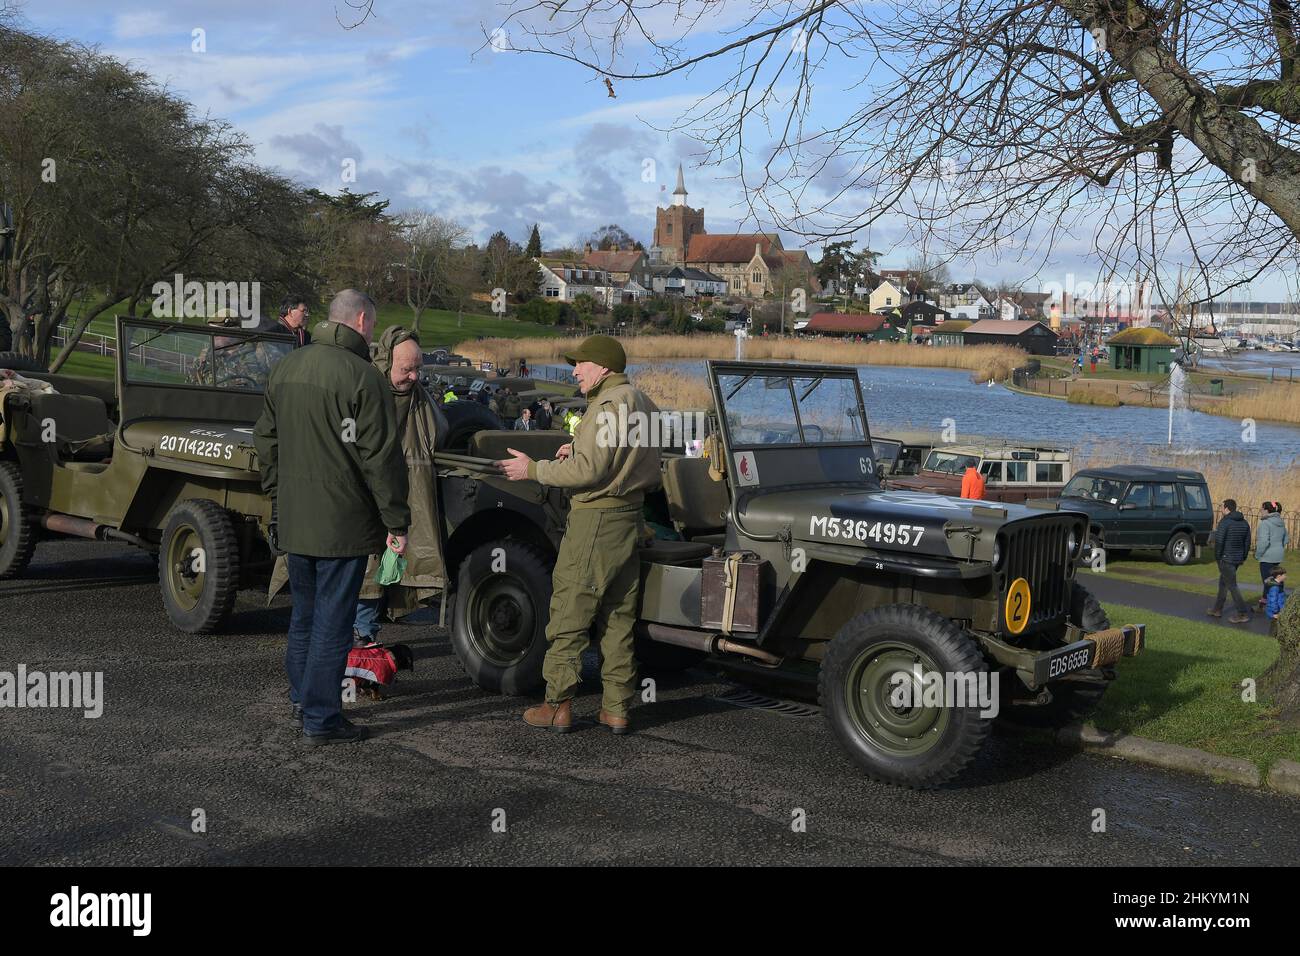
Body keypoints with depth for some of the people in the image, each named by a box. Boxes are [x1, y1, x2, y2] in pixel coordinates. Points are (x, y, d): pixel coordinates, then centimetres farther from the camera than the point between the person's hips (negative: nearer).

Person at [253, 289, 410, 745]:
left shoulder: (285, 367, 9)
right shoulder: (362, 376, -16)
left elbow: (266, 440, 17)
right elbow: (381, 457, -17)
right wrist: (397, 522, -11)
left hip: (292, 518, 7)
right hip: (342, 522, -7)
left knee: (304, 611, 21)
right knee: (333, 619, 1)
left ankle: (301, 697, 34)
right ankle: (321, 718, 6)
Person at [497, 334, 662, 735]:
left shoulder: (609, 404, -14)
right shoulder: (642, 403, 16)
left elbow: (589, 471, -20)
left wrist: (534, 469, -12)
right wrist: (580, 449, 14)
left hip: (595, 521, -9)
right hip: (630, 517, 9)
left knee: (569, 615, -1)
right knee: (619, 619, 11)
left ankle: (558, 706, 3)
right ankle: (617, 708, 13)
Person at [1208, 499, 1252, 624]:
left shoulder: (1225, 522, -15)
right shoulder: (1244, 523, 9)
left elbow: (1219, 542, -18)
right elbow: (1247, 542, 11)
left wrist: (1217, 557, -6)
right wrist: (1243, 557, 18)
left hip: (1226, 558, -8)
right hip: (1238, 559, 8)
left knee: (1232, 586, -5)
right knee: (1223, 582, 19)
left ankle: (1243, 613, -8)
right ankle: (1217, 609, 26)